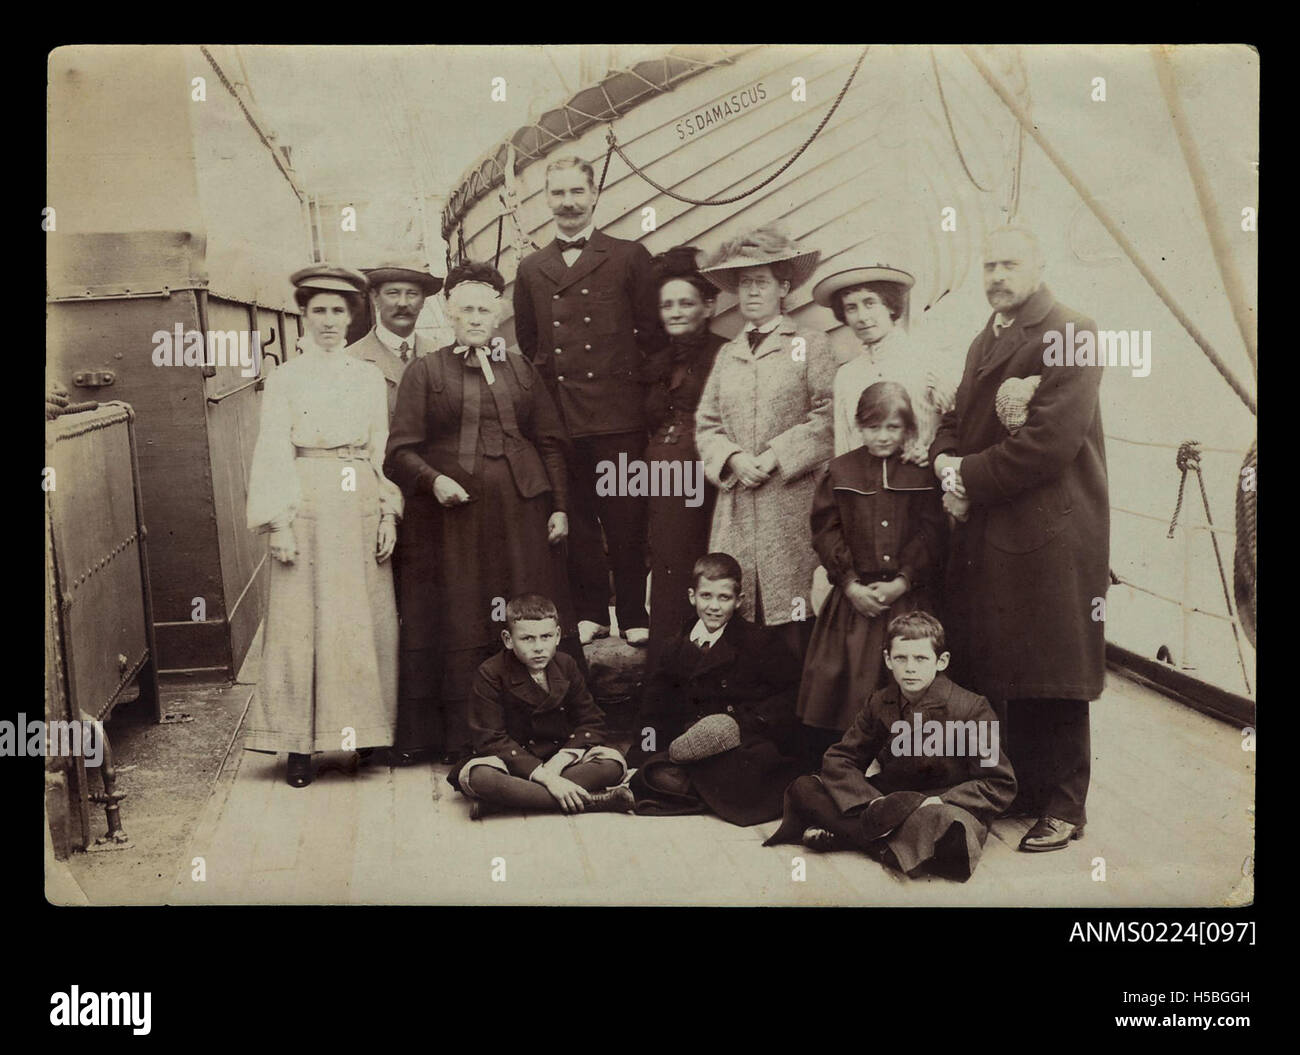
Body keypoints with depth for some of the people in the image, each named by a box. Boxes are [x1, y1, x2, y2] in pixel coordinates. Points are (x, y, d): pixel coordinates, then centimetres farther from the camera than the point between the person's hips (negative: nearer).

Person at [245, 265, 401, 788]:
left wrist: (388, 513, 1)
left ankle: (367, 729, 15)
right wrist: (279, 523, -10)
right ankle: (300, 743, 5)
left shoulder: (369, 378, 11)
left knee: (367, 621, 4)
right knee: (303, 622, -2)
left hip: (361, 508, 3)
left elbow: (382, 451, 10)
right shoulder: (285, 378, 4)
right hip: (308, 508, -3)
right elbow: (273, 455, -1)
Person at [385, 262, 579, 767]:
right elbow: (400, 449, 1)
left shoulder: (520, 369, 16)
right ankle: (461, 741, 6)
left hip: (520, 511, 2)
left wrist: (559, 506, 4)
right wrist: (434, 480, -18)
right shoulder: (424, 371, 8)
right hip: (453, 512, -2)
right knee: (459, 627, -1)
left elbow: (550, 441, 14)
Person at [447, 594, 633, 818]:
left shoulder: (566, 666, 0)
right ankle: (589, 800, -34)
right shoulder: (490, 674, -12)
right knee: (477, 777, -36)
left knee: (613, 763, -24)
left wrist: (557, 764, -20)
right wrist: (545, 777, -28)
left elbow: (591, 722, -1)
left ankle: (500, 801, -30)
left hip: (561, 757, 4)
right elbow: (491, 739, -18)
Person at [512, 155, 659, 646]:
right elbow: (526, 343, 18)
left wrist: (627, 381, 0)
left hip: (617, 417, -3)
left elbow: (650, 331, 5)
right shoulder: (531, 269, 14)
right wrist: (543, 393, 10)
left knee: (626, 522, 0)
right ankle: (589, 612, 17)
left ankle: (634, 616, 10)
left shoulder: (629, 257, 5)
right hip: (556, 417, 3)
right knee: (575, 521, 7)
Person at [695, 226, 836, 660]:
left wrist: (775, 456, -12)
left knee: (794, 623, -7)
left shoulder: (811, 347, 5)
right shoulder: (727, 354, 19)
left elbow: (827, 419, -5)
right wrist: (733, 458, -5)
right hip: (736, 506, 4)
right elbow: (706, 424, 14)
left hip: (793, 503, -4)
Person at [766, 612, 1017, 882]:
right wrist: (873, 803, -16)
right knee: (803, 789, -10)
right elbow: (838, 760, 4)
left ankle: (844, 835, -25)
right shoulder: (880, 703, 3)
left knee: (944, 826, -43)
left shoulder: (971, 708, -10)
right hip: (890, 800, 5)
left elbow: (1001, 786, -9)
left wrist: (938, 803, -22)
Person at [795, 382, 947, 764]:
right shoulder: (840, 471, 7)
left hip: (907, 598, -1)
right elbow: (826, 532, 1)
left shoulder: (922, 474, 4)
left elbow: (933, 535, -1)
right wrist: (851, 584, -9)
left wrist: (902, 582, -12)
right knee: (836, 683, -1)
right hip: (854, 597, 1)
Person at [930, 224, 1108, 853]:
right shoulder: (985, 342, 19)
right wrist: (947, 463, -4)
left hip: (1047, 535, -8)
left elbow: (1050, 440, -18)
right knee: (995, 673, 11)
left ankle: (1062, 808, 12)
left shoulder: (1070, 335, -9)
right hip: (985, 533, 8)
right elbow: (955, 421, 18)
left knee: (1050, 681, 0)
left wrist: (969, 479, -12)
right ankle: (1018, 789, 24)